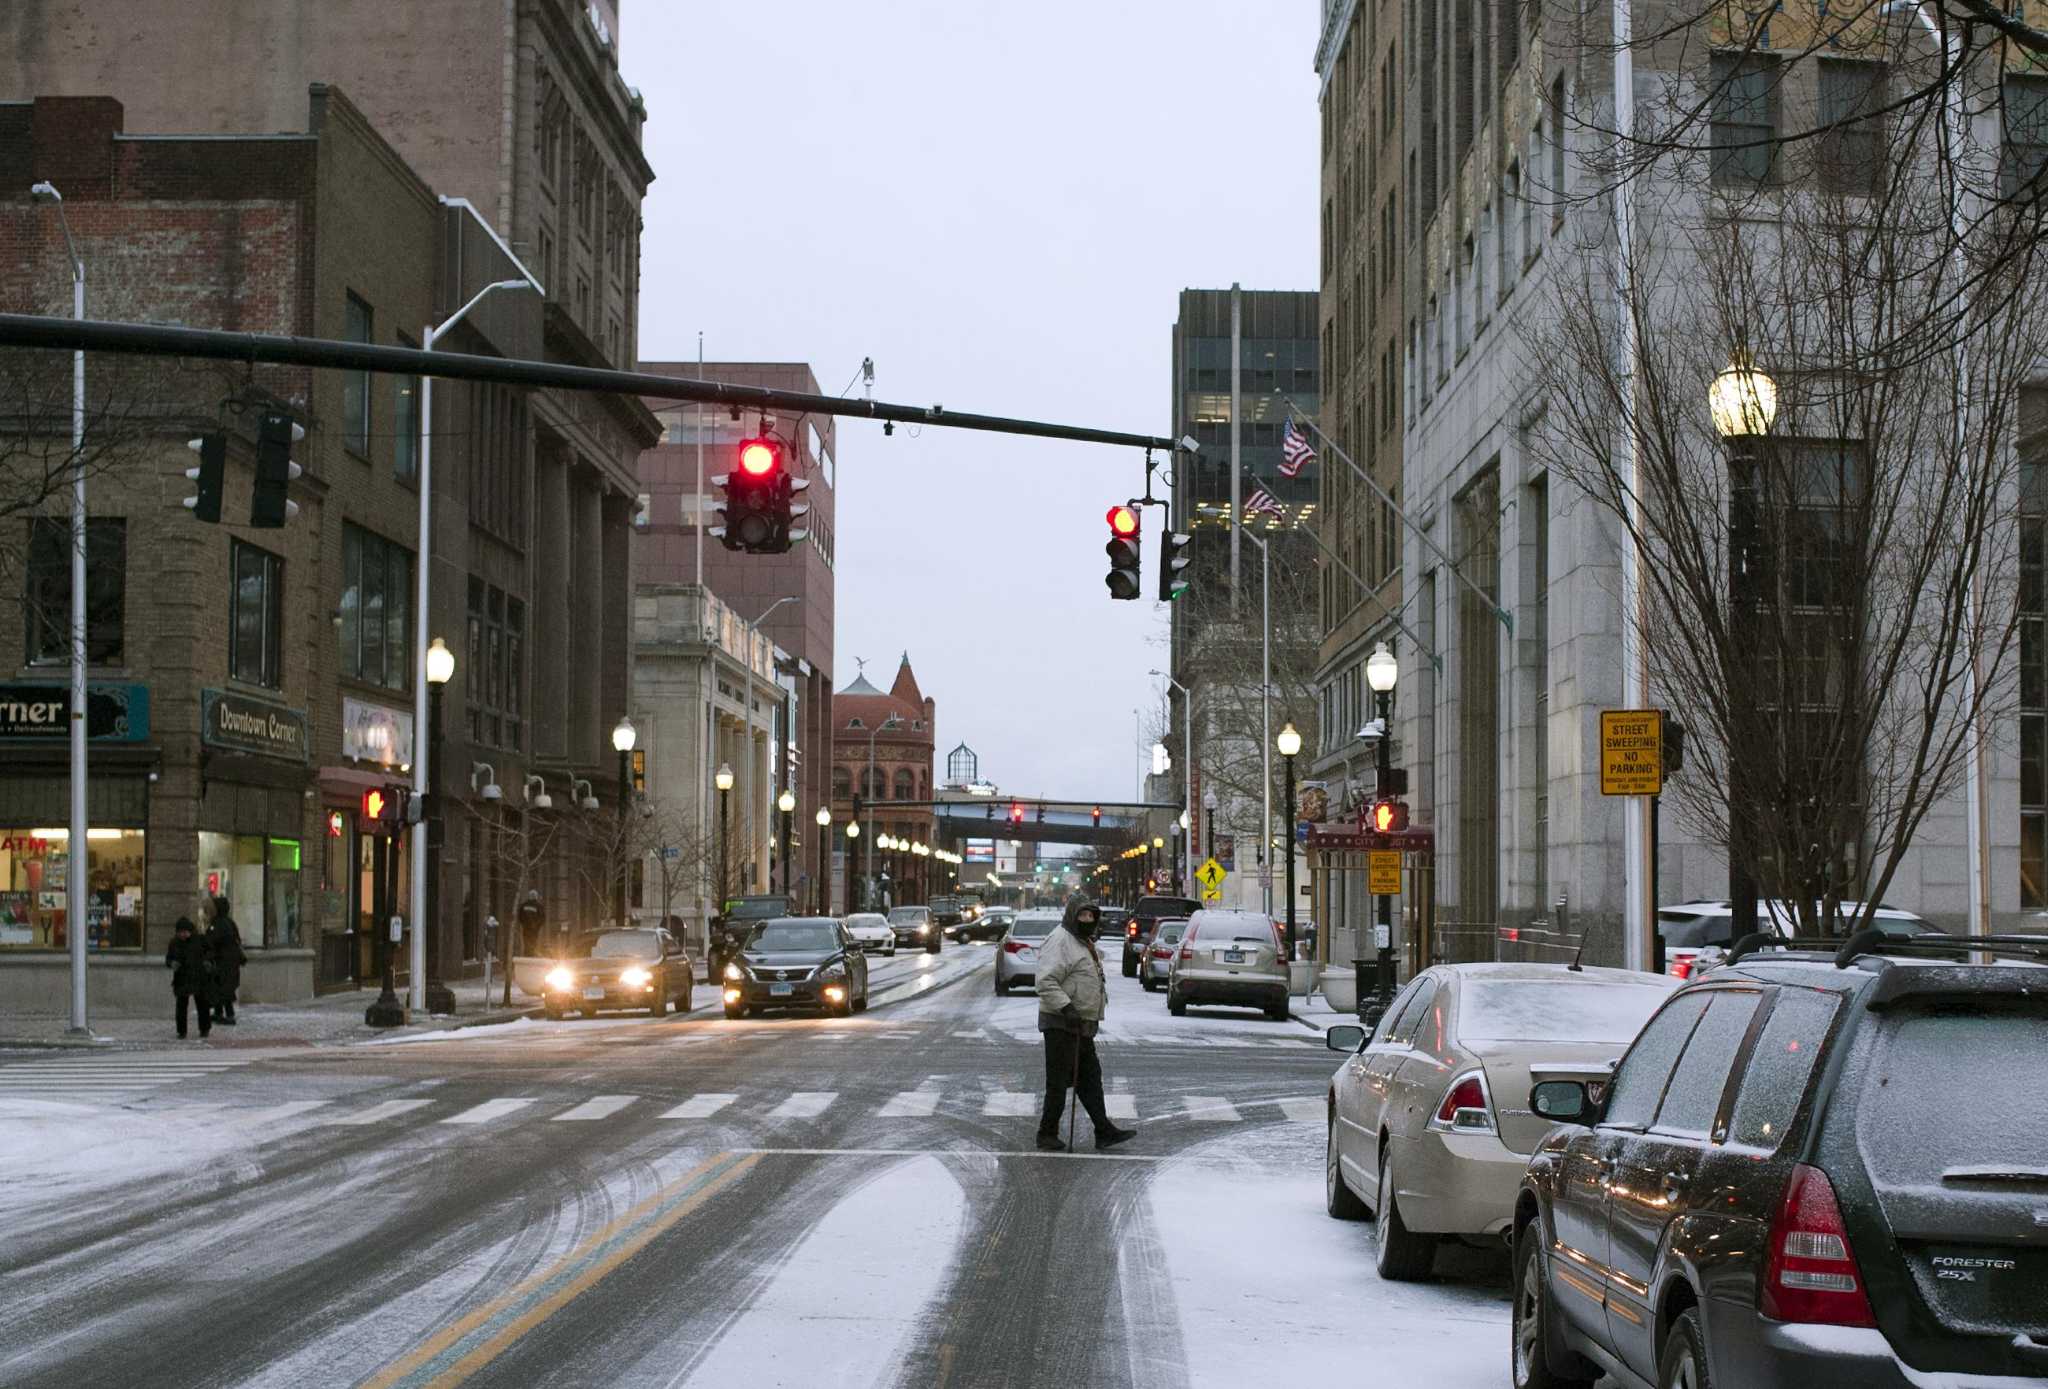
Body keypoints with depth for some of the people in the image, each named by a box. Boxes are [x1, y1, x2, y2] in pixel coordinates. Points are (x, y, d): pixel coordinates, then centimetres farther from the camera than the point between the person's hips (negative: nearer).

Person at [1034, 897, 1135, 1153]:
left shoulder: (1085, 944, 19)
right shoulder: (1059, 941, -13)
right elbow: (1046, 982, -23)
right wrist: (1066, 1008, -30)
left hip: (1083, 1025, 10)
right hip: (1061, 1024, -10)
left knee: (1090, 1078, 12)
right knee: (1059, 1081, -6)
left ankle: (1104, 1132, 16)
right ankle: (1047, 1135, 1)